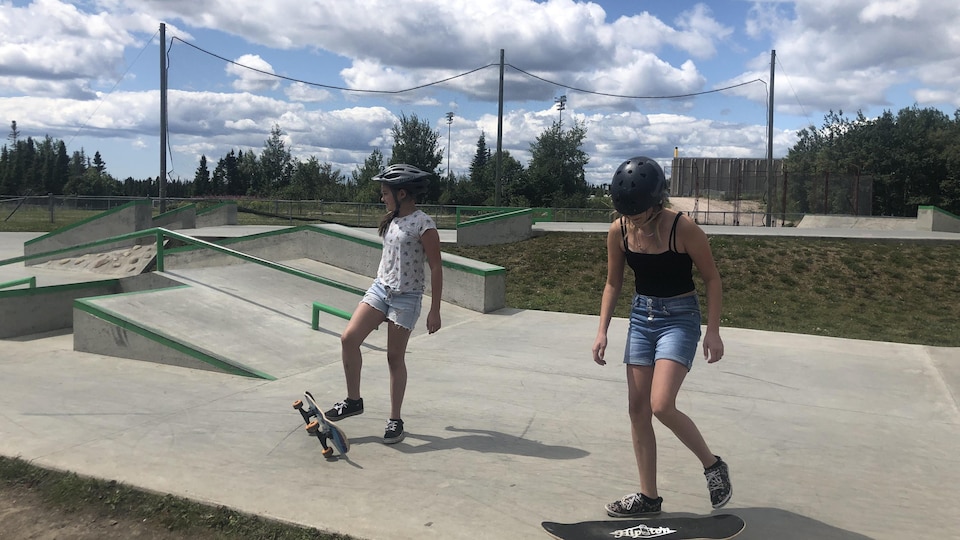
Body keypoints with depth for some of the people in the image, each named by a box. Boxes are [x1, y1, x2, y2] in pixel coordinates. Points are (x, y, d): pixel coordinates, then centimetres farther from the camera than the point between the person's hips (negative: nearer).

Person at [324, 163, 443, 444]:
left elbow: (435, 268, -13)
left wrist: (435, 311, -14)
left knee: (395, 358, 0)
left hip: (406, 297, -7)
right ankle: (353, 400, 11)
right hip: (380, 288, 7)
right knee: (348, 338, -6)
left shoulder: (424, 224, -15)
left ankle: (395, 419, 15)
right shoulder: (392, 220, 9)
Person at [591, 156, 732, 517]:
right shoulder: (619, 231, -6)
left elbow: (711, 279, -8)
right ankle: (648, 497, 18)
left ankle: (713, 466, 9)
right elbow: (613, 283, 6)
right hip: (641, 317, 5)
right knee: (637, 410, 4)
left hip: (679, 318, -5)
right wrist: (602, 331, 1)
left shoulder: (683, 229, -19)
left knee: (661, 406, -18)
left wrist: (713, 331, -11)